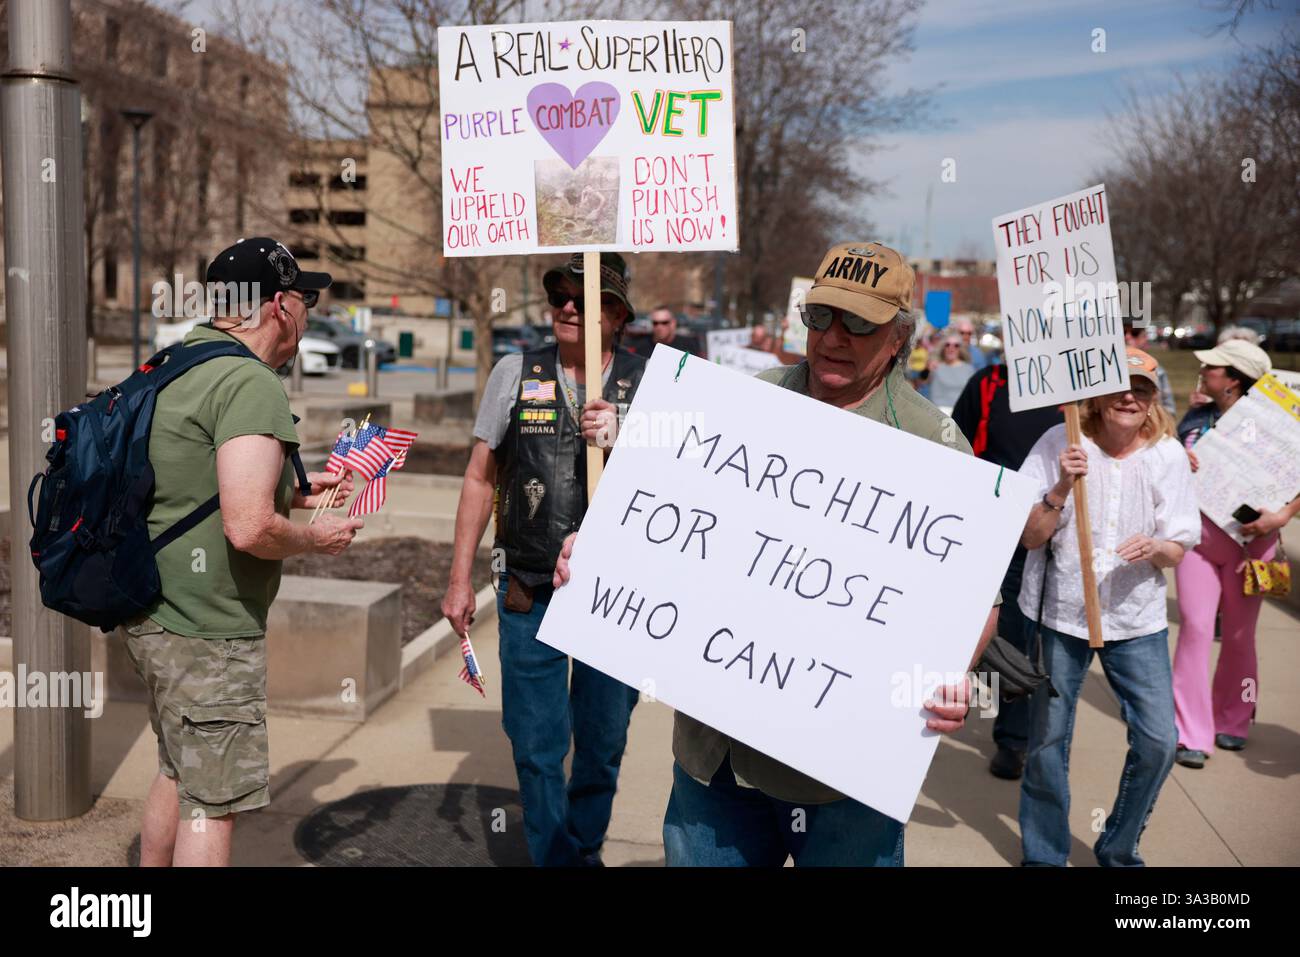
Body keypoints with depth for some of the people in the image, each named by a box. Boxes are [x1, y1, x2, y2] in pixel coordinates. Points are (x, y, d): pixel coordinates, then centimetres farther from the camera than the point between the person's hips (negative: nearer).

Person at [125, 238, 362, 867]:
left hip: (147, 615, 10)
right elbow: (249, 528, -29)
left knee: (177, 772, 25)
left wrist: (293, 492, 20)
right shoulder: (252, 384, -20)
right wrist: (317, 538, -10)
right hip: (207, 632, -10)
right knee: (213, 804, 2)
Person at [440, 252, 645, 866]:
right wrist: (459, 579, 4)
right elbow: (480, 477, 6)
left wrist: (620, 443, -23)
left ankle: (585, 848, 37)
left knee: (603, 743, 14)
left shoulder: (648, 384, -1)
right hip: (530, 595, 0)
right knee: (536, 746, 7)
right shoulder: (516, 373, 2)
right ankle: (555, 859, 25)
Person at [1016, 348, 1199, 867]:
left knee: (1158, 741, -1)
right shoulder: (1060, 444, -8)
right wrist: (1062, 488, -26)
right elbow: (1030, 537, -10)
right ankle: (1044, 856, 27)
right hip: (1059, 611, -2)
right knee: (1047, 744, 5)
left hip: (1137, 618, 2)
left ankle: (1119, 852, 24)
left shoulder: (1168, 455, -2)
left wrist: (1156, 548, -23)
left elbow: (1178, 550, 0)